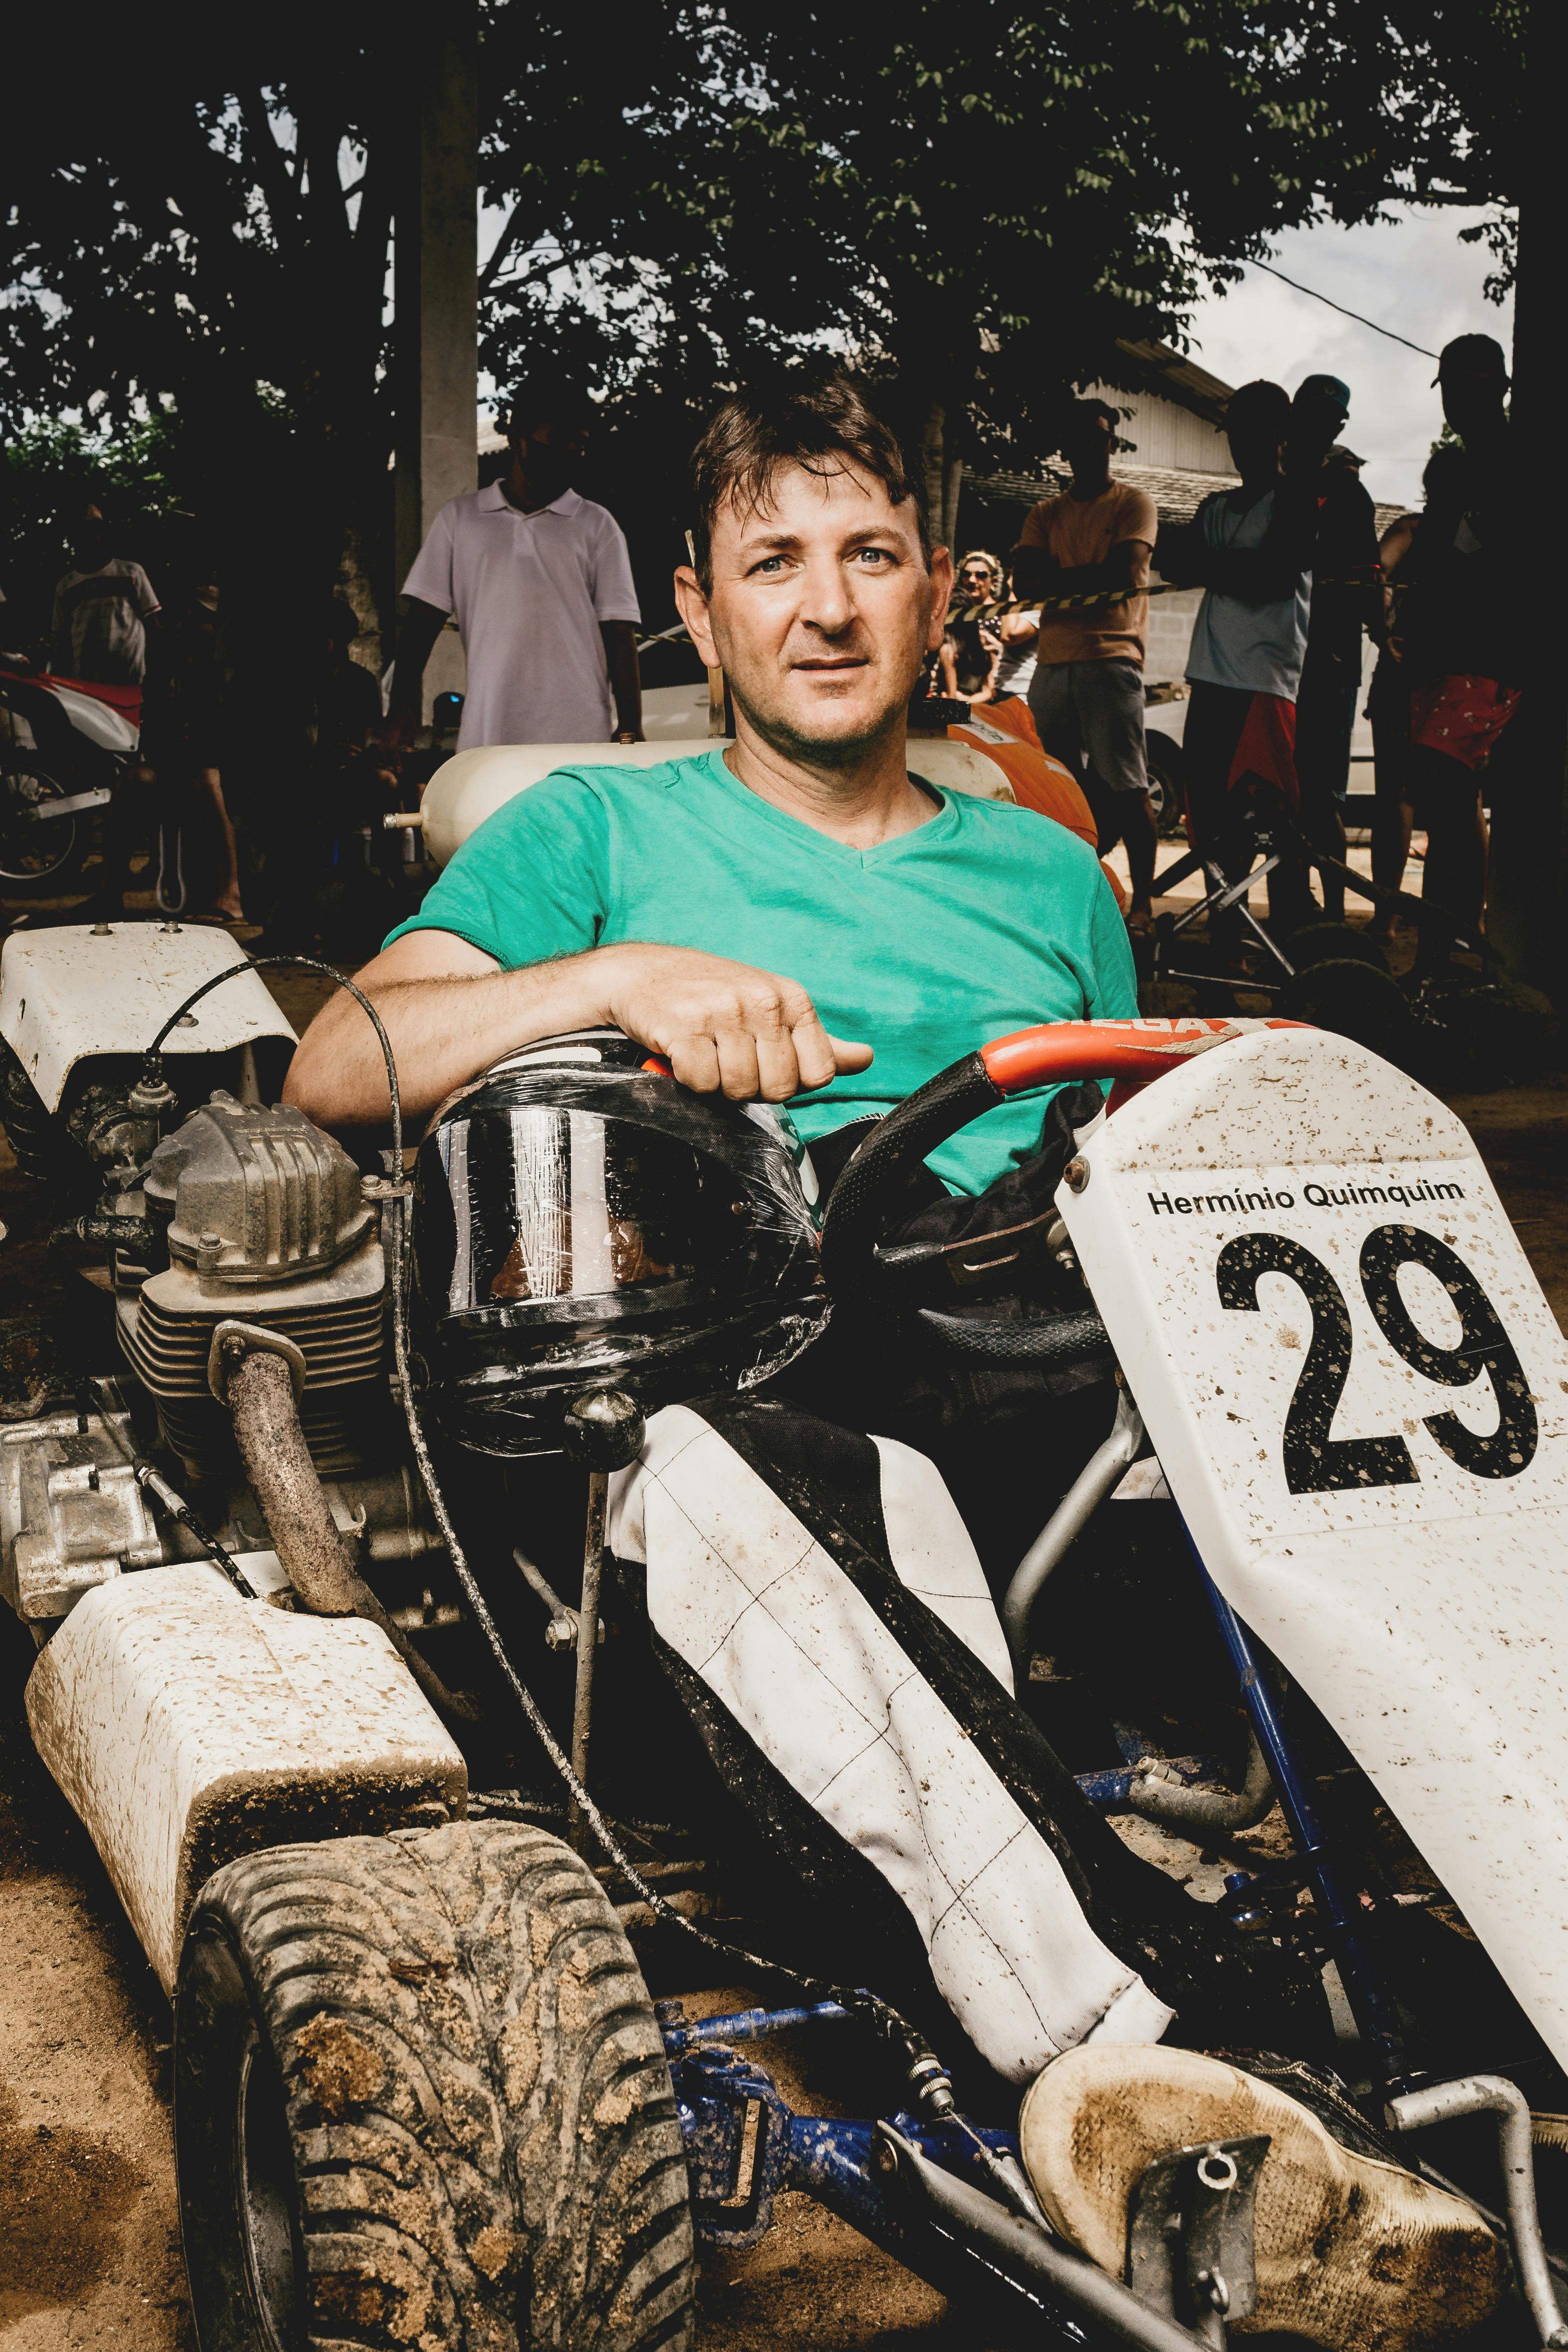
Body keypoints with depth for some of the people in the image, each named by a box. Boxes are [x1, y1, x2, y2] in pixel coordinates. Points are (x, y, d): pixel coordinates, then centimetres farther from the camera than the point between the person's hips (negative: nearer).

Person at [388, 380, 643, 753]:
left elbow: (619, 632, 6)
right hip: (486, 739, 1)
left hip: (579, 741, -1)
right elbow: (423, 621, 11)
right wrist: (402, 706, -1)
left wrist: (630, 730, -4)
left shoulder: (597, 526, 11)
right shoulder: (459, 518, 13)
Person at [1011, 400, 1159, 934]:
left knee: (1125, 785, -8)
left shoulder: (1133, 503, 8)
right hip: (1052, 663, 5)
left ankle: (1144, 901, -3)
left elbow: (1126, 571, -7)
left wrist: (1061, 581, -1)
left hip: (1111, 657, -5)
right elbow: (1025, 582, 5)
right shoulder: (1044, 515, 20)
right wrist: (1093, 580, -7)